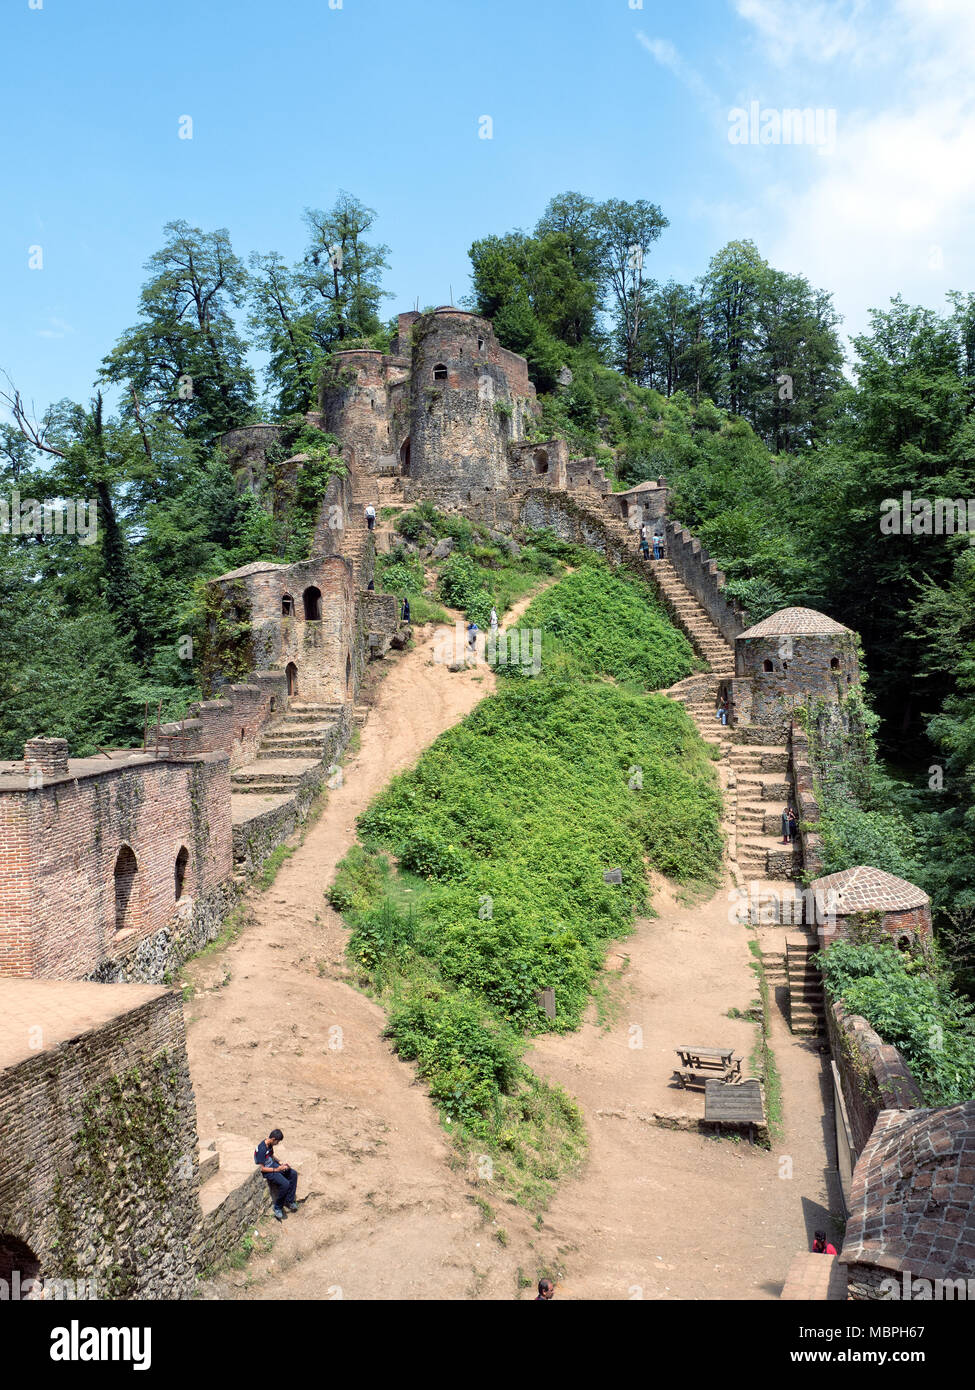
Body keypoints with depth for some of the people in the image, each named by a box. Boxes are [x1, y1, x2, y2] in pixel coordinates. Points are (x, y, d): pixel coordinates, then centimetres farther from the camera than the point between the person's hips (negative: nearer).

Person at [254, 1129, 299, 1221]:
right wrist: (277, 1169, -22)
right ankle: (277, 1208, -6)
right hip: (267, 1171, -9)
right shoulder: (261, 1149, -29)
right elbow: (262, 1168, -24)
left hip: (273, 1165, 9)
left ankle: (289, 1201, 8)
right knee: (285, 1184, -25)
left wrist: (282, 1164, 3)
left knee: (293, 1174, 1)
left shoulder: (270, 1145, -1)